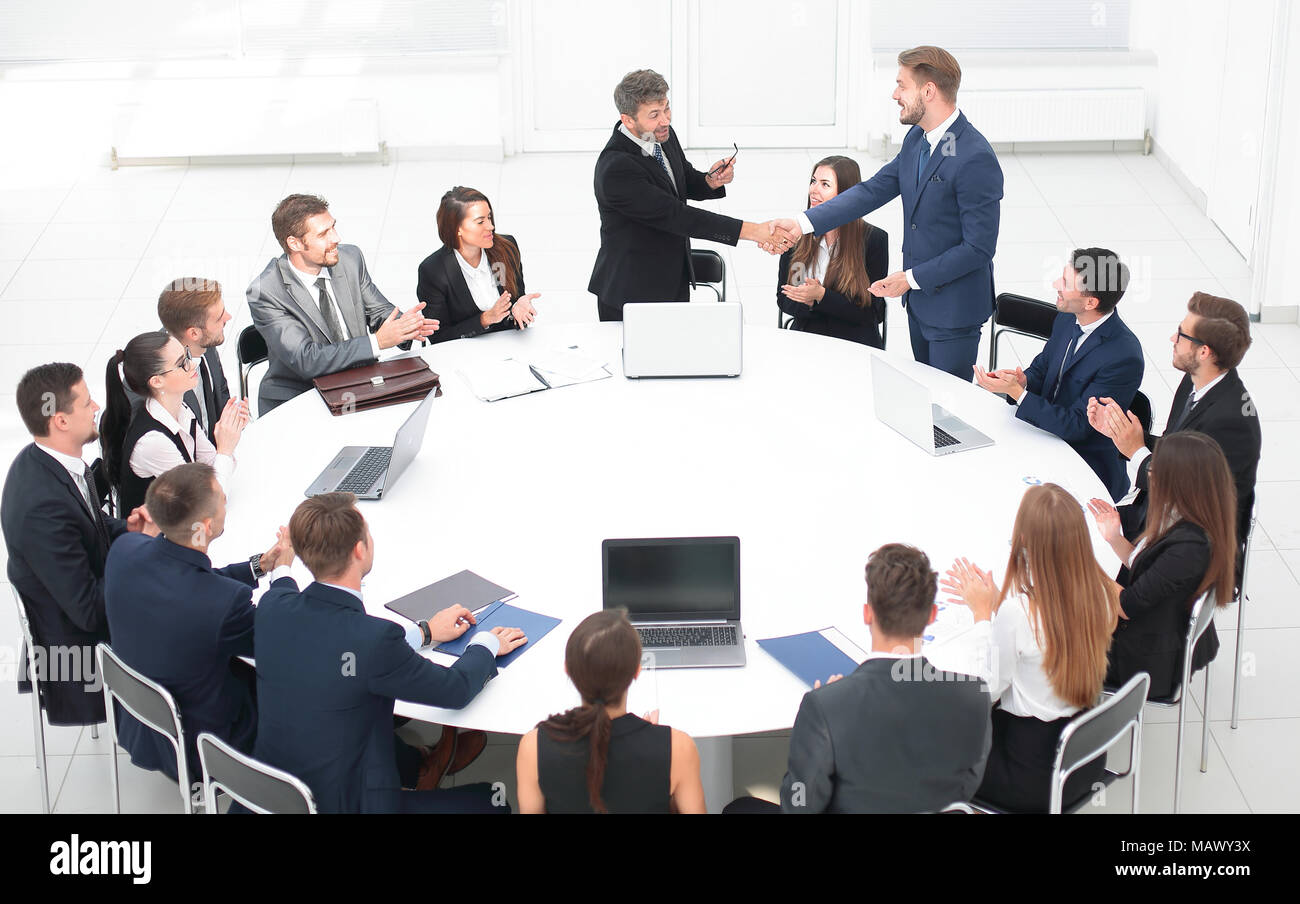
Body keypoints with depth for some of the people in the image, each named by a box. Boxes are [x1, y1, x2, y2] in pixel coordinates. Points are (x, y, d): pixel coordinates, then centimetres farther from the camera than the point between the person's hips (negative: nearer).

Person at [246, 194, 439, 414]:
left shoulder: (350, 258, -1)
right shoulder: (265, 292, -16)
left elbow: (379, 311, 10)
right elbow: (306, 360, -22)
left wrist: (403, 326, -14)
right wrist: (377, 342, -27)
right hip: (295, 400, -3)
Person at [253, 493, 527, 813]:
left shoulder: (271, 605, -10)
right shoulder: (373, 638, -29)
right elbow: (456, 690, -13)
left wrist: (424, 631, 19)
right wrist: (486, 645, 9)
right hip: (347, 804, -7)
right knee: (492, 803, 5)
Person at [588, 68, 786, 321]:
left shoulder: (663, 135, -3)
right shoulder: (615, 169, -28)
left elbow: (686, 181, 14)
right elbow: (675, 215, -30)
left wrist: (710, 181, -12)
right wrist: (749, 231, -32)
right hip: (631, 292, -7)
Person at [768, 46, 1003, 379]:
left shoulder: (976, 159, -25)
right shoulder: (917, 139, 3)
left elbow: (978, 248, -23)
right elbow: (873, 190, 5)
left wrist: (910, 277, -19)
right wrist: (801, 224, -4)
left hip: (955, 308, -9)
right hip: (919, 300, 9)